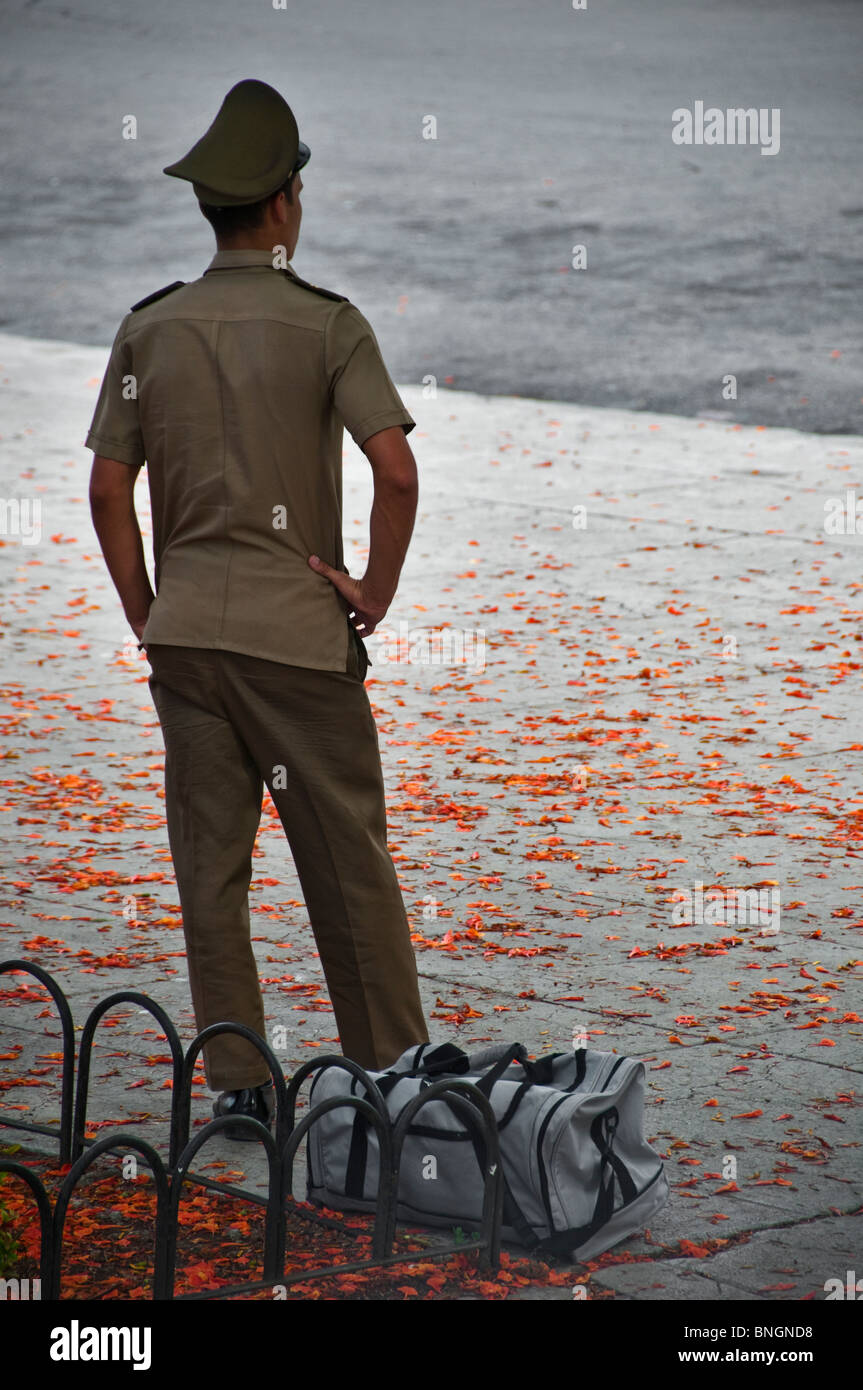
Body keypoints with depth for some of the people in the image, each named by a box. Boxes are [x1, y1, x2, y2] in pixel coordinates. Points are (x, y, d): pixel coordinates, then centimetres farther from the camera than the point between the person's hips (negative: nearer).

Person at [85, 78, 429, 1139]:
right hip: (300, 629, -3)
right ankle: (391, 1070, 14)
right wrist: (375, 594, -5)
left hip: (184, 627, 3)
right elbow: (396, 472, -17)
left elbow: (109, 490, 3)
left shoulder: (148, 327, 4)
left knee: (210, 861, 8)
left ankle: (238, 1082, 11)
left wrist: (145, 615, 10)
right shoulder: (328, 324, -7)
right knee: (346, 855, 7)